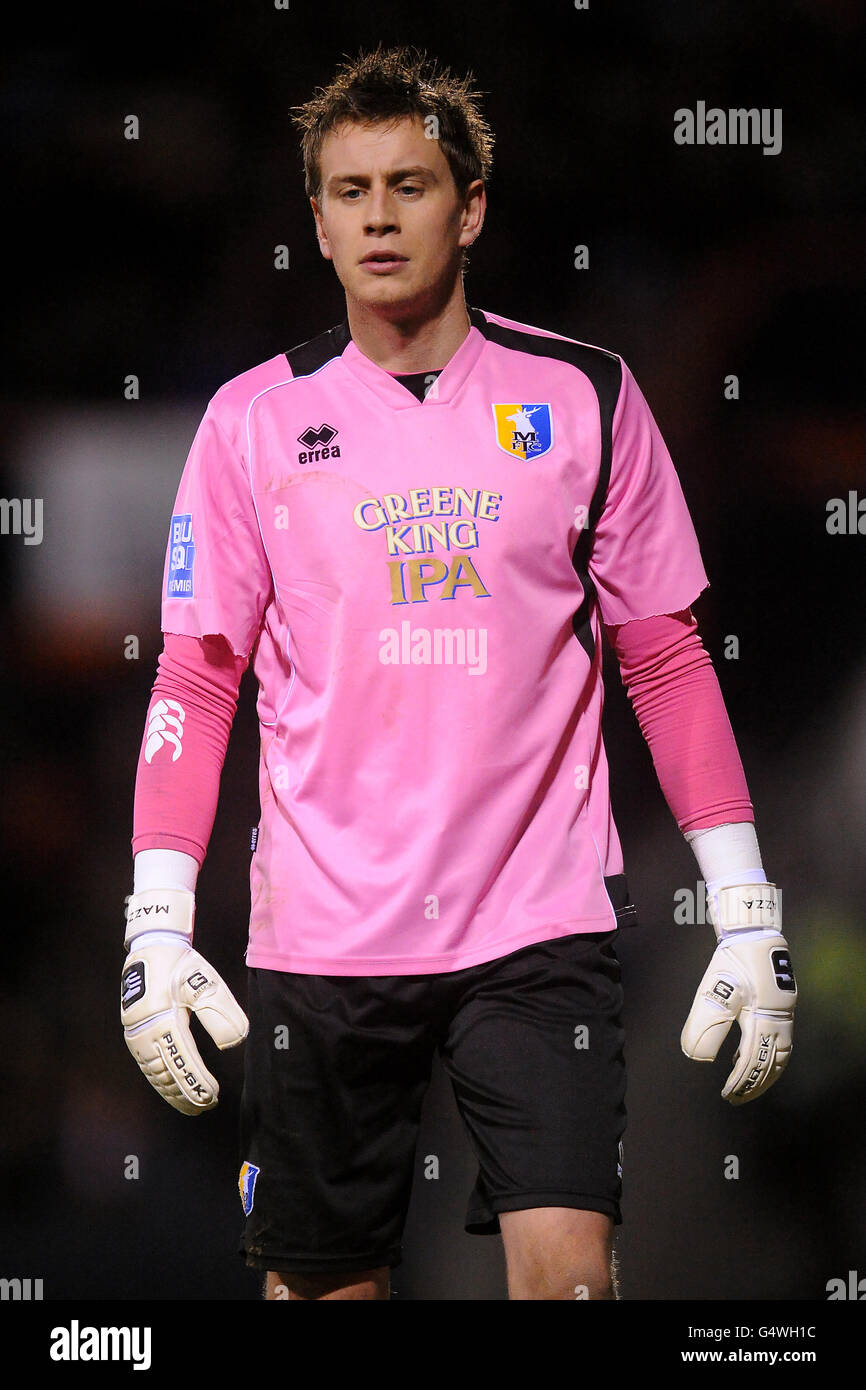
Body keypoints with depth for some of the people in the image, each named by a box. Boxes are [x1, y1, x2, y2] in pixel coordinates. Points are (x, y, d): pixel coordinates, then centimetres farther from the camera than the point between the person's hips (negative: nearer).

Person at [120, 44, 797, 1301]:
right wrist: (157, 924, -3)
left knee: (568, 1271, -15)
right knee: (323, 1280, 6)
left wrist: (746, 914, 2)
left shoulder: (585, 397, 4)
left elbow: (666, 661, 7)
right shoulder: (255, 420, 5)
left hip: (541, 924, -1)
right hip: (321, 942, 1)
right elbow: (197, 679, 6)